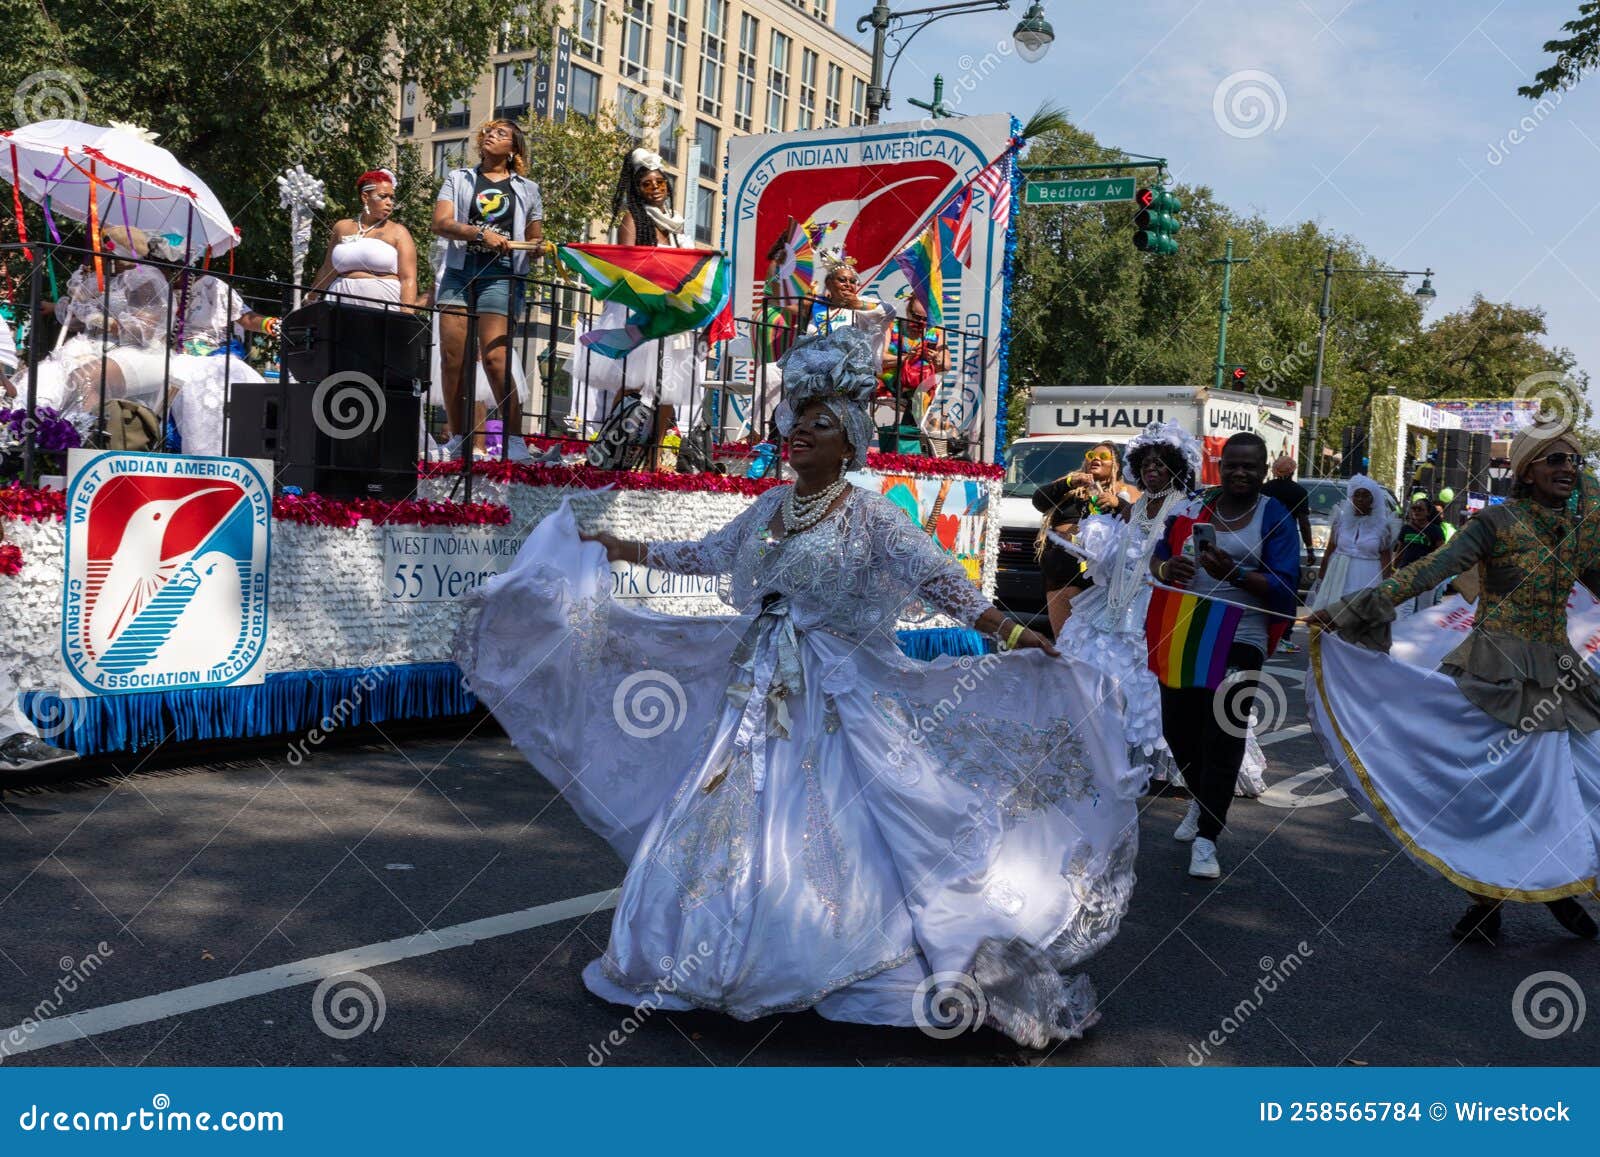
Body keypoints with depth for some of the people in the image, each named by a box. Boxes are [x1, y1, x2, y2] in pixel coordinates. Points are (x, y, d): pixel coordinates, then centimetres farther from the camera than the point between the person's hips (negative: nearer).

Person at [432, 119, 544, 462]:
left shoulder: (526, 189, 17)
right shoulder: (458, 179, 17)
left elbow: (535, 242, 20)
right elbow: (440, 224, 1)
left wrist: (543, 248, -4)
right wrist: (481, 233, -15)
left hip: (501, 274, -2)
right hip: (459, 269, 2)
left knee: (495, 358, -15)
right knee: (452, 358, -2)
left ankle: (515, 442, -14)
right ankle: (456, 439, 8)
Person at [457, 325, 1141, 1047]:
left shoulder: (870, 518, -9)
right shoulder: (768, 506, 9)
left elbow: (937, 577, -20)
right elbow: (707, 555, 23)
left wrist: (1003, 628, -34)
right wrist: (620, 549, 29)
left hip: (836, 704, -6)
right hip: (755, 692, 6)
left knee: (824, 839, -7)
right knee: (726, 823, 9)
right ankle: (720, 966, 26)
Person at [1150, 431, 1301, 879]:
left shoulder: (1275, 517, -2)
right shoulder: (1193, 508, 7)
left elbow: (1286, 587, -9)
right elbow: (1158, 557, 9)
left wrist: (1234, 574, -24)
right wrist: (1166, 569, -16)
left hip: (1239, 643, -4)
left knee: (1222, 739, -5)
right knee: (1177, 728, 12)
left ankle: (1206, 839, 1)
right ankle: (1201, 800, 40)